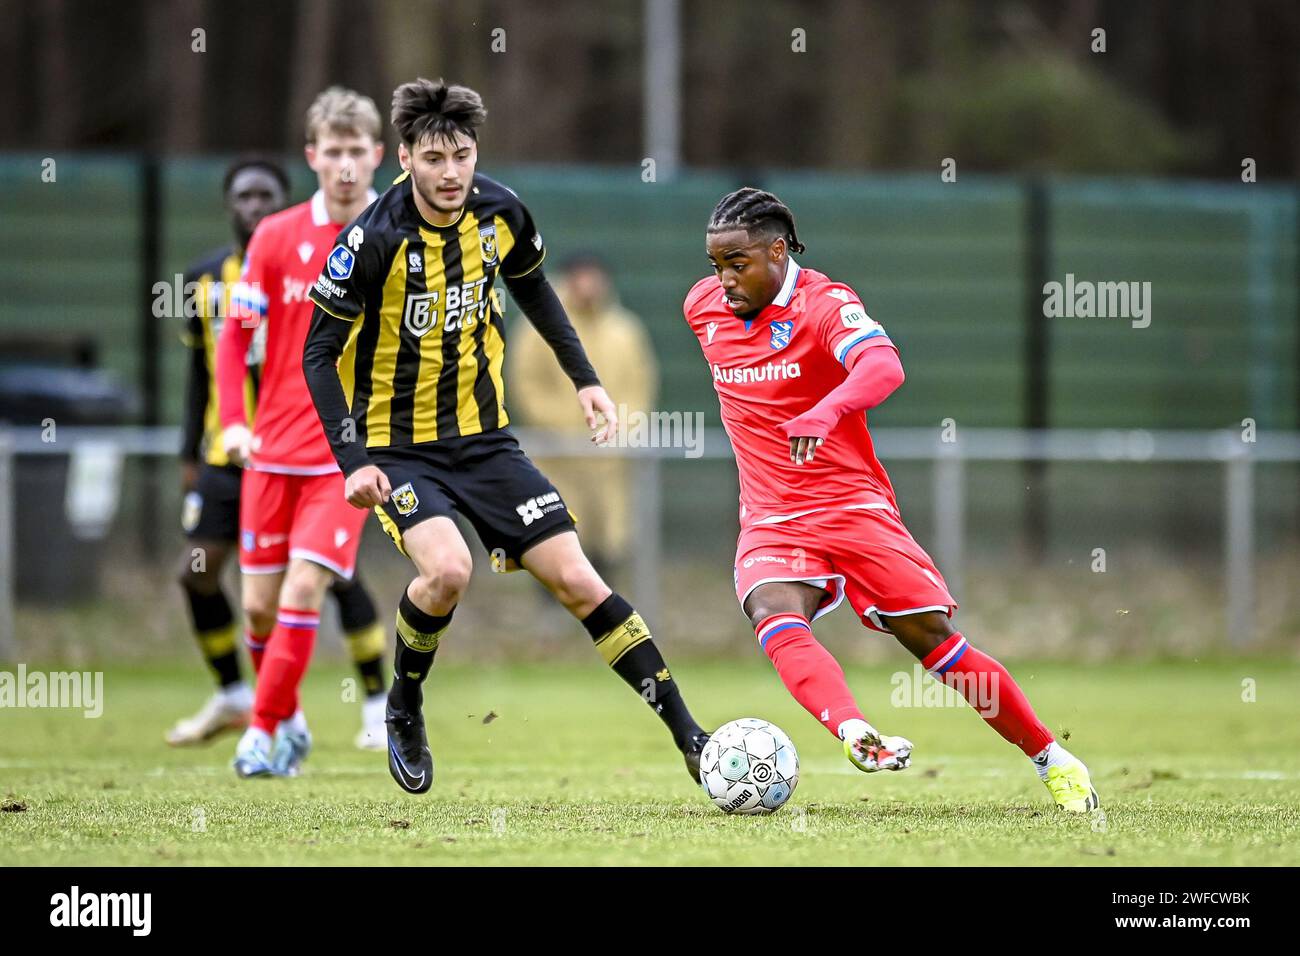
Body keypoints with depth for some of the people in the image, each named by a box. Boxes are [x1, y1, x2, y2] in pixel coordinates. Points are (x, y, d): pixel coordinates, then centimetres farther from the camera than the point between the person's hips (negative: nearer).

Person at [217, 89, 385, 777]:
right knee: (261, 605, 4)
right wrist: (233, 422, -10)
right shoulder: (277, 237, 1)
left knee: (304, 590, -16)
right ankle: (286, 721, 27)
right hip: (274, 451, 2)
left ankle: (264, 732, -5)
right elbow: (235, 335, 3)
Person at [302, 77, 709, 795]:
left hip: (483, 437, 4)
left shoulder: (500, 212, -6)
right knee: (447, 570, -30)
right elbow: (319, 354, -15)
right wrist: (353, 462, -23)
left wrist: (583, 378, 15)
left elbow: (530, 285, 17)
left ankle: (689, 736, 4)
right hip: (398, 448, -4)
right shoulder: (374, 240, -21)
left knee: (576, 579, -3)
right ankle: (404, 708, -1)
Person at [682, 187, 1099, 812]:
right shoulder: (702, 306, 5)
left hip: (855, 508, -3)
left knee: (935, 639, -3)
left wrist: (827, 410, -53)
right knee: (776, 618, -29)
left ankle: (1052, 760, 13)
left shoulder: (823, 303, -14)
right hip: (770, 522, 3)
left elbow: (884, 366, -34)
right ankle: (855, 735, -52)